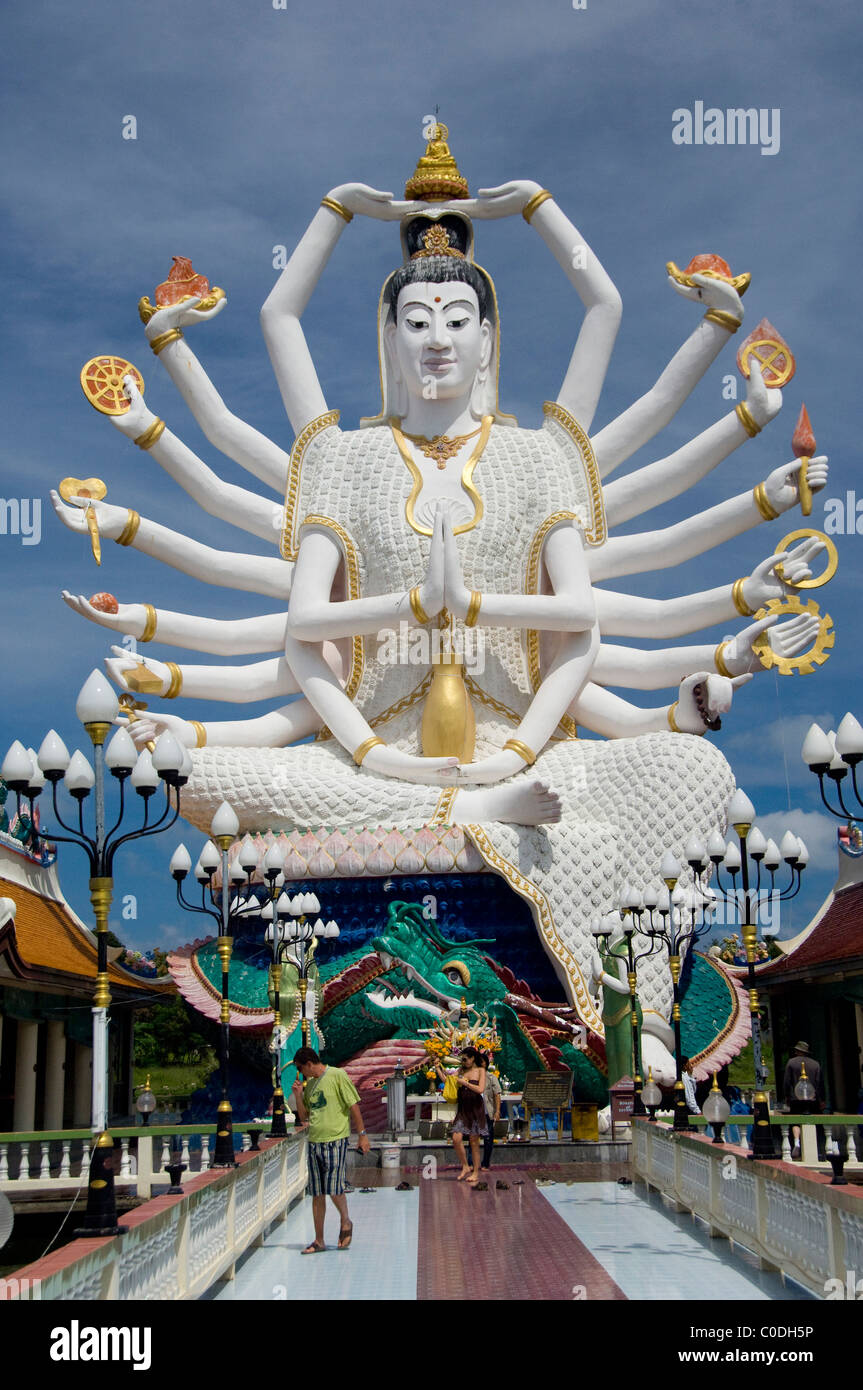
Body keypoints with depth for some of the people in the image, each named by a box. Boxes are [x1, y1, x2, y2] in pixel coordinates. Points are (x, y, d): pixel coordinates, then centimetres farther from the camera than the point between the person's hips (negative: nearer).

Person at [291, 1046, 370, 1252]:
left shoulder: (337, 1075, -6)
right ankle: (319, 1241, 12)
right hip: (314, 1142, 6)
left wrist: (362, 1135, -10)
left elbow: (354, 1105, -6)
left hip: (335, 1140, -6)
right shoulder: (309, 1084, 15)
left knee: (334, 1189, -9)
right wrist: (298, 1095, 4)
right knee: (317, 1194, 6)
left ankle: (345, 1222, 18)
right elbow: (303, 1117, 19)